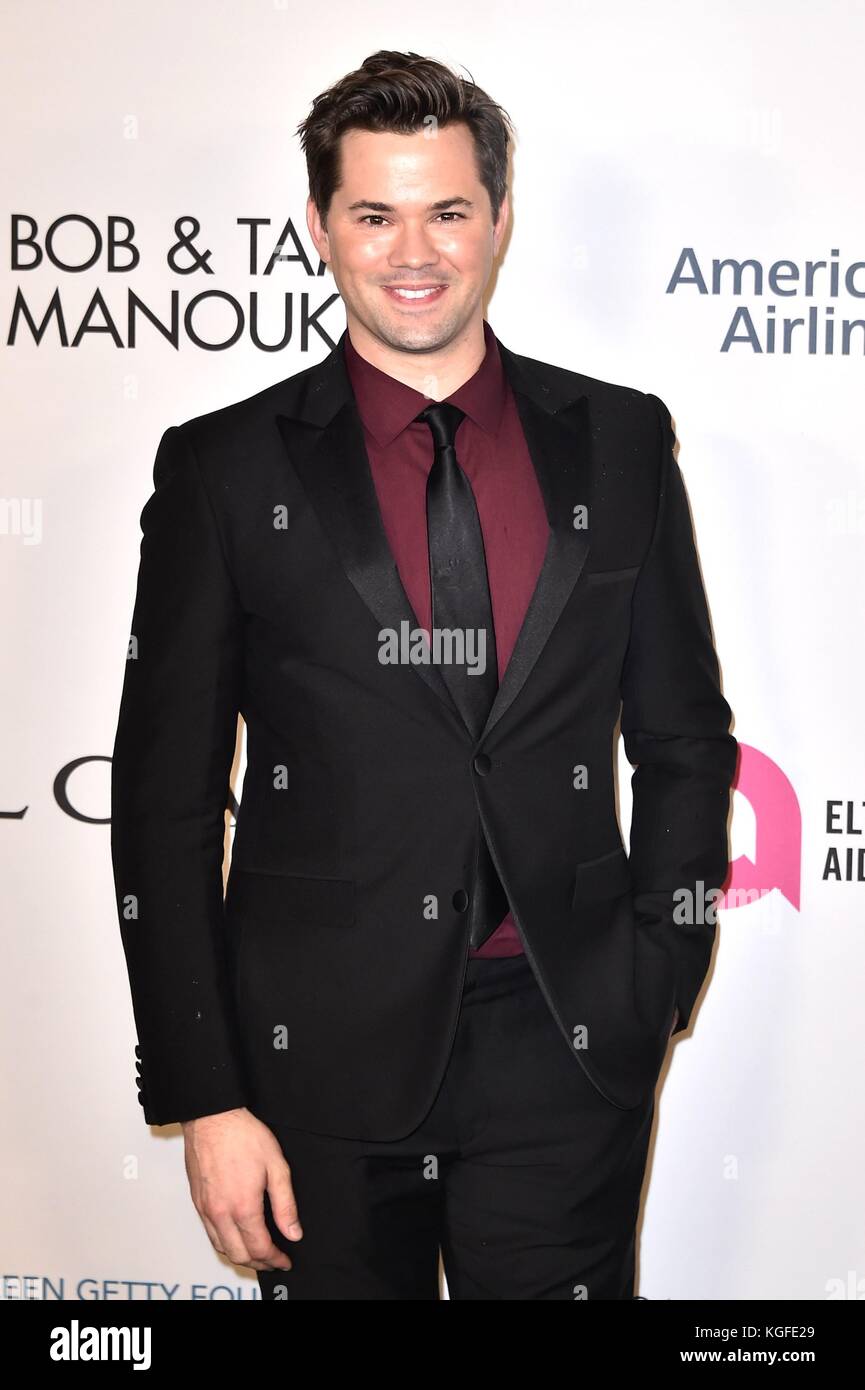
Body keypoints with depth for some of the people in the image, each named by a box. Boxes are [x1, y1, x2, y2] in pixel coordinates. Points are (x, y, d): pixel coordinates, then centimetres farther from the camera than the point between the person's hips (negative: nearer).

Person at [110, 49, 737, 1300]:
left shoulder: (619, 440, 4)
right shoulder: (224, 468, -2)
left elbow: (685, 739, 10)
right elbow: (165, 804, -2)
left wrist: (655, 986, 2)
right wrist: (203, 1099, -5)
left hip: (569, 1055, 1)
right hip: (323, 1059, -1)